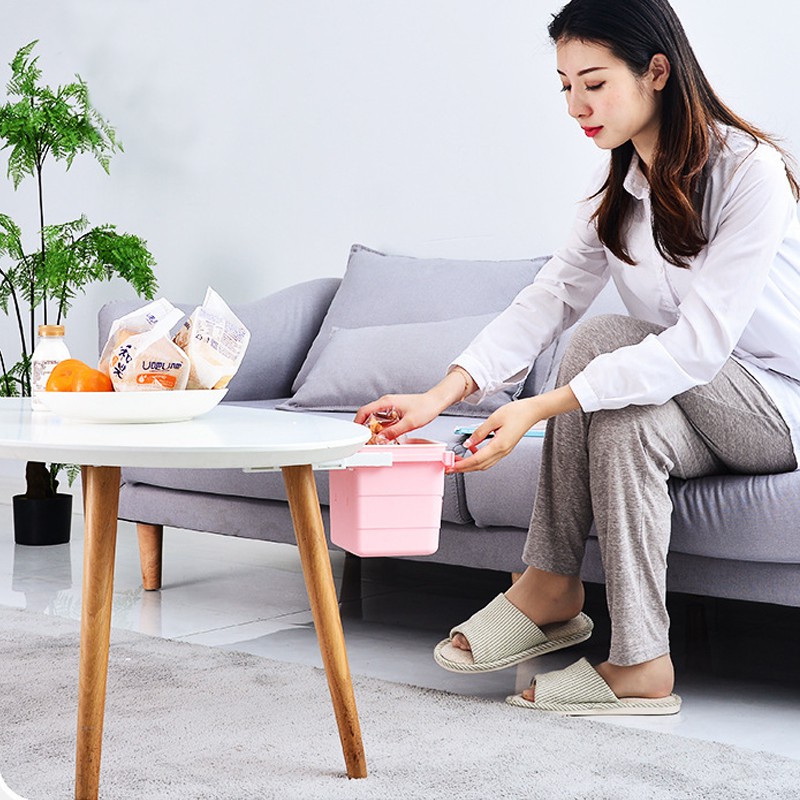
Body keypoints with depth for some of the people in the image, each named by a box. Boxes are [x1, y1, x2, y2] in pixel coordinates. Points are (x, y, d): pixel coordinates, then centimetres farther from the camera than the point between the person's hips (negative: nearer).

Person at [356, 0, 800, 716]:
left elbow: (700, 342, -31)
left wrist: (540, 408, -38)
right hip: (695, 408, 6)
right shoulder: (615, 195, 4)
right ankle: (639, 666, -23)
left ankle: (550, 588, -20)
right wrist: (441, 395, -25)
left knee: (603, 339, -26)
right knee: (625, 420, -28)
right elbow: (546, 301, -8)